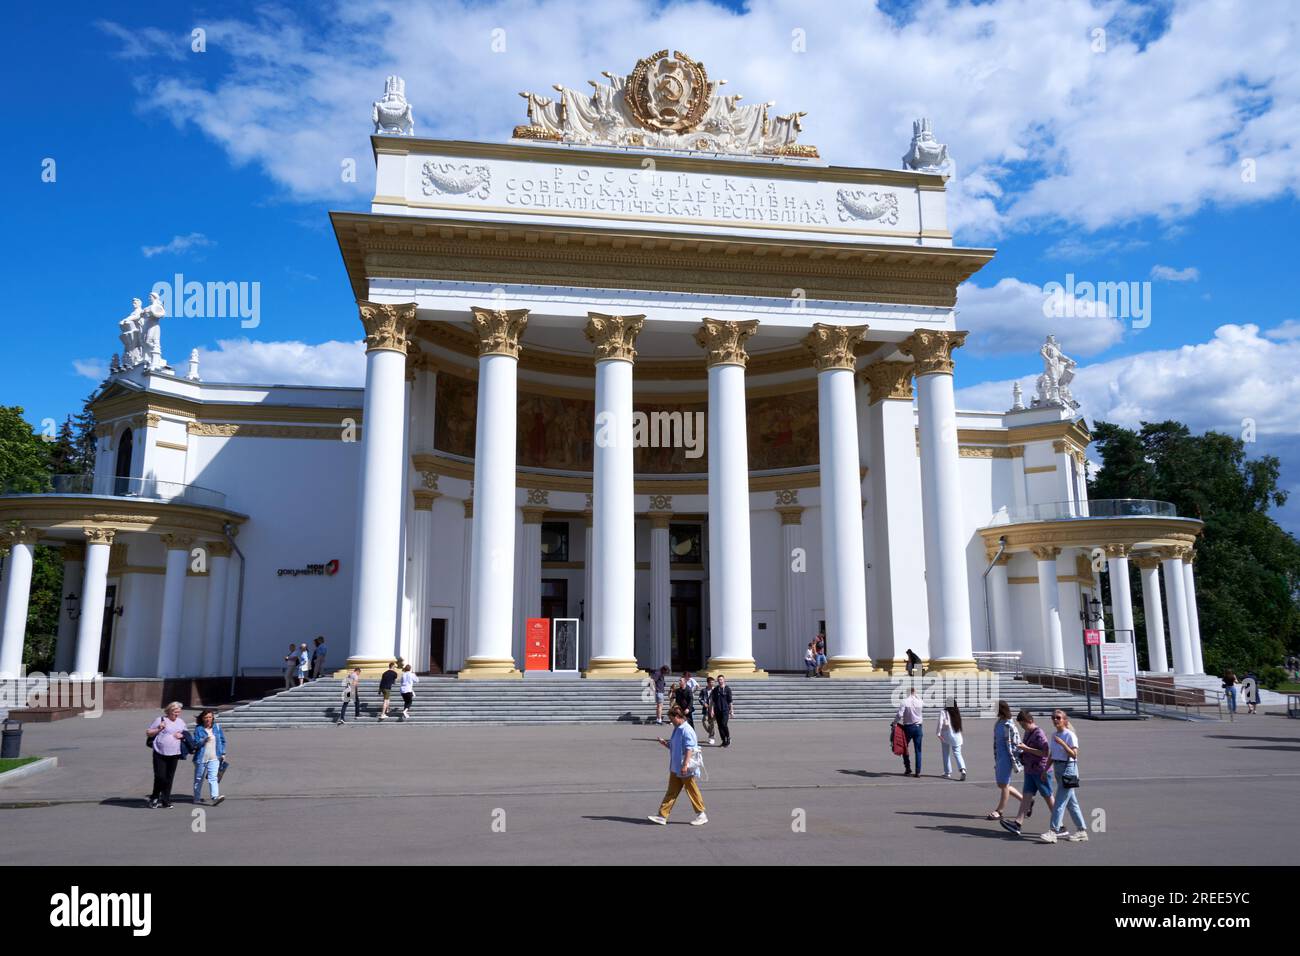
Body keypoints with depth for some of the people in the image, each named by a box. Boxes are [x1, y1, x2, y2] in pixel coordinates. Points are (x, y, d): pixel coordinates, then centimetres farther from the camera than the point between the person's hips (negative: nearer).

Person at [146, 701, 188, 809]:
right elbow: (148, 733, 2)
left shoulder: (181, 722, 15)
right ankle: (154, 798, 14)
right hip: (160, 754, -4)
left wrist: (181, 736, 0)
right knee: (160, 777, -7)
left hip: (174, 755, 4)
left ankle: (166, 800, 14)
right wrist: (158, 729, -14)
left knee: (169, 778, 5)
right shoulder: (160, 720, 0)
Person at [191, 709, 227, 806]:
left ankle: (215, 797, -22)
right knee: (199, 778, 12)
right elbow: (195, 743, -7)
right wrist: (203, 740, -25)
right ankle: (197, 798, 25)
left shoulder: (217, 727, 7)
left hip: (214, 758, 1)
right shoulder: (198, 729, -1)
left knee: (213, 777, -12)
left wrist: (223, 754, 12)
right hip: (201, 758, 0)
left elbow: (222, 741, 15)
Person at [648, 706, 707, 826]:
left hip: (686, 770, -9)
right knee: (671, 792, 9)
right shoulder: (677, 729, 12)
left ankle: (701, 815, 17)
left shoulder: (687, 730, -18)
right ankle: (662, 816, 11)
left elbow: (689, 749, -22)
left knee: (692, 792, 4)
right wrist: (664, 743, 4)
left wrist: (685, 765, -25)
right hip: (675, 769, 9)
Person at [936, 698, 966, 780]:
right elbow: (959, 724, 6)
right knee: (957, 753, 5)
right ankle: (963, 769, -18)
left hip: (946, 735, -3)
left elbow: (940, 723, -16)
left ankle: (948, 773, 12)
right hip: (956, 736, 3)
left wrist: (939, 733, -17)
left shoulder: (943, 712, -8)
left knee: (946, 754, 10)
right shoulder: (957, 712, 5)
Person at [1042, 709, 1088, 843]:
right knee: (1071, 803, 14)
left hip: (1068, 768, -8)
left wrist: (1062, 743, -29)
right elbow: (1052, 756, 17)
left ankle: (1053, 831, -9)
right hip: (1058, 768, 8)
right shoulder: (1054, 735, 11)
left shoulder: (1070, 735, -12)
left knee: (1060, 802, -9)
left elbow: (1074, 754, -20)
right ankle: (1082, 831, 22)